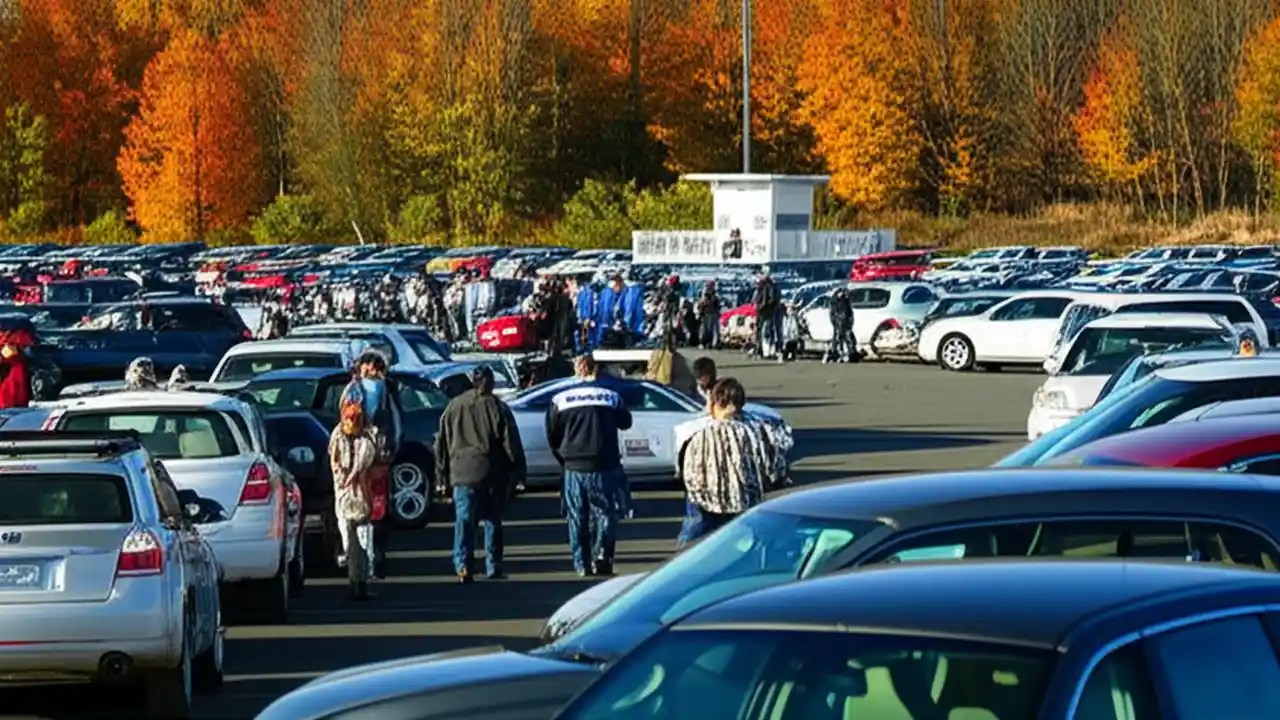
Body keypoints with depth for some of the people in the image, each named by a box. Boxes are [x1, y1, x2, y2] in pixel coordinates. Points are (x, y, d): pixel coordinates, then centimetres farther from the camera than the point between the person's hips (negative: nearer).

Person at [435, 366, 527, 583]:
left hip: (462, 473, 1)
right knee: (492, 520, 10)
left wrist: (442, 472, 16)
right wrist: (518, 473, 3)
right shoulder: (497, 408, -2)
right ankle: (493, 567, 11)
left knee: (464, 520, -1)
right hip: (492, 474, -1)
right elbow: (511, 444, -3)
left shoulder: (454, 407, 6)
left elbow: (442, 442, 10)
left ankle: (463, 566, -15)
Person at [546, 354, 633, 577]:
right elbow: (625, 423, 12)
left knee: (578, 519, 8)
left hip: (574, 468, 1)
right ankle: (601, 553, -10)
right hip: (605, 467, -1)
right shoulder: (611, 396, -2)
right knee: (606, 513, 8)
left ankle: (582, 565, 6)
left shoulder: (560, 399, 1)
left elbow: (552, 436, 5)